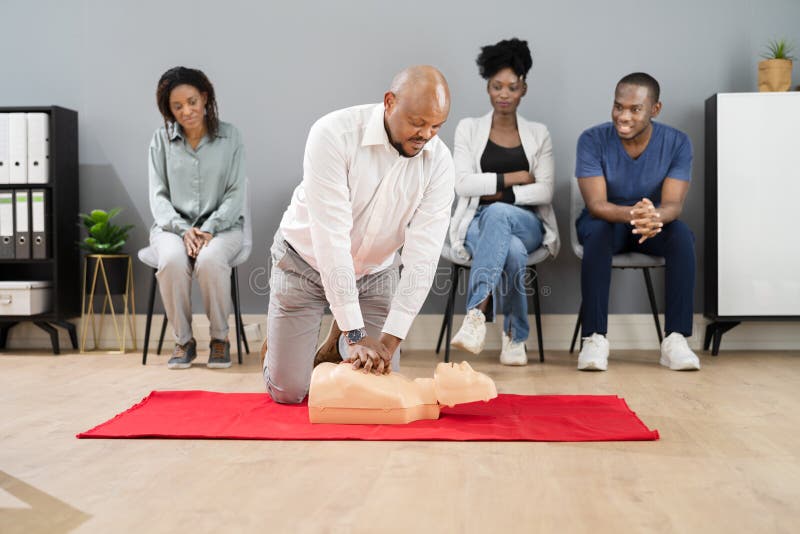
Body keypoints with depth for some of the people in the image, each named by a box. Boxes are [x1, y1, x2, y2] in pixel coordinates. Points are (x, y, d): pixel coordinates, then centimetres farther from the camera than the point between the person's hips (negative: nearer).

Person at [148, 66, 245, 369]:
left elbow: (235, 194, -1)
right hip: (173, 225, 1)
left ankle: (220, 338, -13)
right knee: (172, 262, -34)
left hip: (221, 225, -1)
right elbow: (158, 195, 4)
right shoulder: (161, 140, 6)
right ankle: (183, 341, -13)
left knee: (210, 261, -35)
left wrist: (209, 228, -16)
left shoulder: (230, 137, 3)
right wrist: (183, 230, -14)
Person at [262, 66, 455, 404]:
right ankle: (279, 341, 31)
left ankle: (338, 344, 30)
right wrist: (356, 334, -34)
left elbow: (422, 256, -21)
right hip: (307, 263, -3)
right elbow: (331, 238, -33)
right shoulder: (333, 134, -29)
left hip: (375, 273, 3)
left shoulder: (439, 162, -18)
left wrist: (390, 339, -28)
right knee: (288, 391, -2)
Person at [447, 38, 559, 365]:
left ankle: (477, 314, -50)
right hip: (478, 224, -1)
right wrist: (515, 177, -7)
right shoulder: (468, 129, 9)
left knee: (497, 214, -40)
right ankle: (515, 336, -31)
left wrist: (500, 194, -11)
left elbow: (545, 192, 1)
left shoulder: (538, 134, 12)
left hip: (526, 224, 1)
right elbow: (463, 184, -5)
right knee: (512, 251, -40)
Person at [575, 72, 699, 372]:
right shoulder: (592, 140, -17)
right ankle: (594, 338, -34)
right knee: (598, 231, -36)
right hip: (607, 222, -1)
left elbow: (673, 204, -24)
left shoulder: (677, 143, -13)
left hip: (655, 227, 1)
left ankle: (675, 339, -30)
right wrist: (630, 214, -49)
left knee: (682, 234, -31)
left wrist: (653, 216, -50)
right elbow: (596, 204, -26)